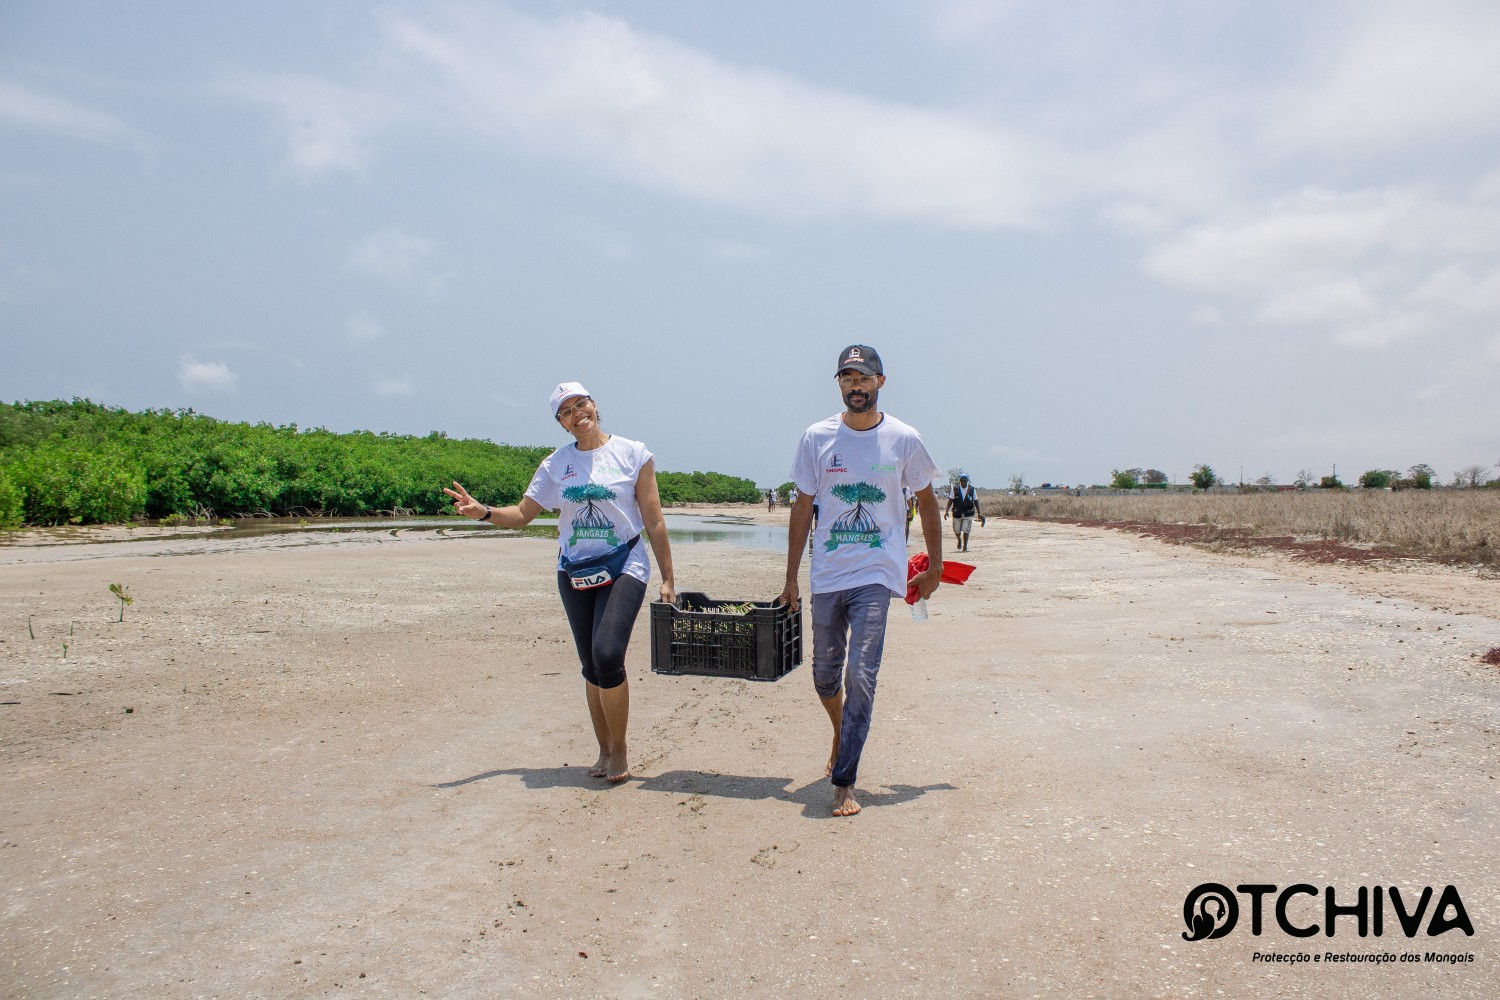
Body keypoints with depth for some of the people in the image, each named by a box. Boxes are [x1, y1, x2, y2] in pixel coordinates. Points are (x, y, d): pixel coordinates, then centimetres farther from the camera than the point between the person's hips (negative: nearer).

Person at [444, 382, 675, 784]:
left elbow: (654, 522, -2)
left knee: (607, 657, -18)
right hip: (574, 573, 4)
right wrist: (483, 512, -14)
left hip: (623, 568, -4)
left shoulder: (633, 454, -2)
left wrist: (667, 579, -4)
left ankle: (619, 750, 1)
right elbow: (522, 514, 6)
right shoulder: (556, 464, 7)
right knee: (591, 666, 7)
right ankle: (604, 751, 23)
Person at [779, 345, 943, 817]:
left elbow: (926, 502, 11)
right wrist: (790, 579, 4)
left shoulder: (904, 439, -1)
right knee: (825, 673, 13)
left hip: (877, 572, -2)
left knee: (861, 674, -11)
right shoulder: (816, 438, 0)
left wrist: (934, 565, 10)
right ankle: (842, 737, 43)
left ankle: (844, 782, -2)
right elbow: (803, 508, 5)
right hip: (826, 574, 2)